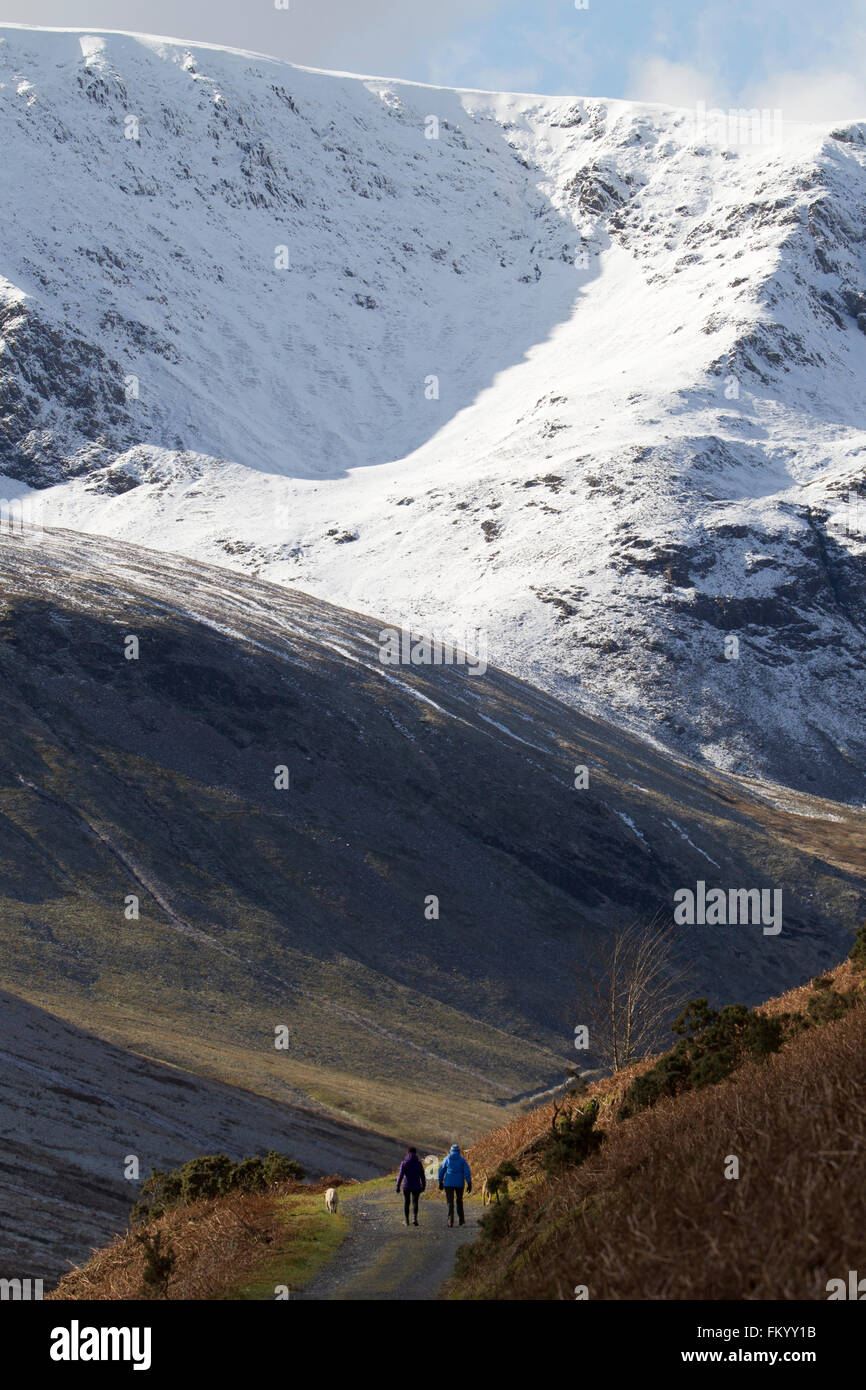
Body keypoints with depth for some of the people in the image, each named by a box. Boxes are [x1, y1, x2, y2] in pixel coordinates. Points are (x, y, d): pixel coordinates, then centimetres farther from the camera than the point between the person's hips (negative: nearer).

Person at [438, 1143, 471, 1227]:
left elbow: (441, 1172, 6)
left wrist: (440, 1182, 16)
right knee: (459, 1201, 17)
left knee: (450, 1202, -2)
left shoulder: (446, 1159, 3)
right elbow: (467, 1172, -6)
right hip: (459, 1184, 1)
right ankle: (461, 1221, 20)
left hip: (448, 1183, -1)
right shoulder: (462, 1160, 1)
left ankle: (451, 1221, -15)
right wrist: (469, 1184, -6)